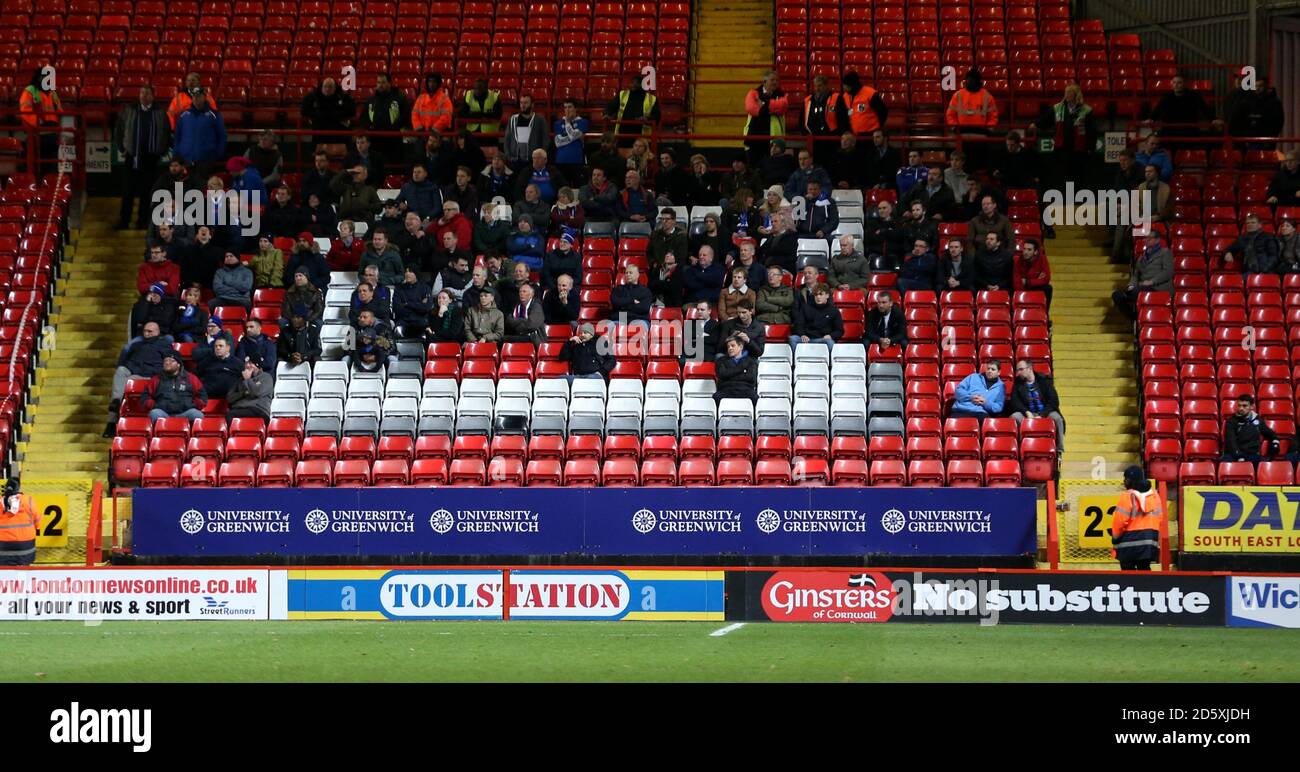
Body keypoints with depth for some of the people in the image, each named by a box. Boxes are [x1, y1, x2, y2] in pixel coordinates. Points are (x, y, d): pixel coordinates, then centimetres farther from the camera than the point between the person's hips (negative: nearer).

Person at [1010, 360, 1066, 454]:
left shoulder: (1045, 380, 4)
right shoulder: (1018, 384, 10)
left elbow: (1054, 402, -4)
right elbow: (1015, 403, 0)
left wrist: (1041, 415, -17)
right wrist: (1027, 412, -19)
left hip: (1044, 413, -1)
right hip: (1027, 414, 1)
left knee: (1057, 418, -33)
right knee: (1015, 416, -31)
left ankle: (1059, 451, -22)